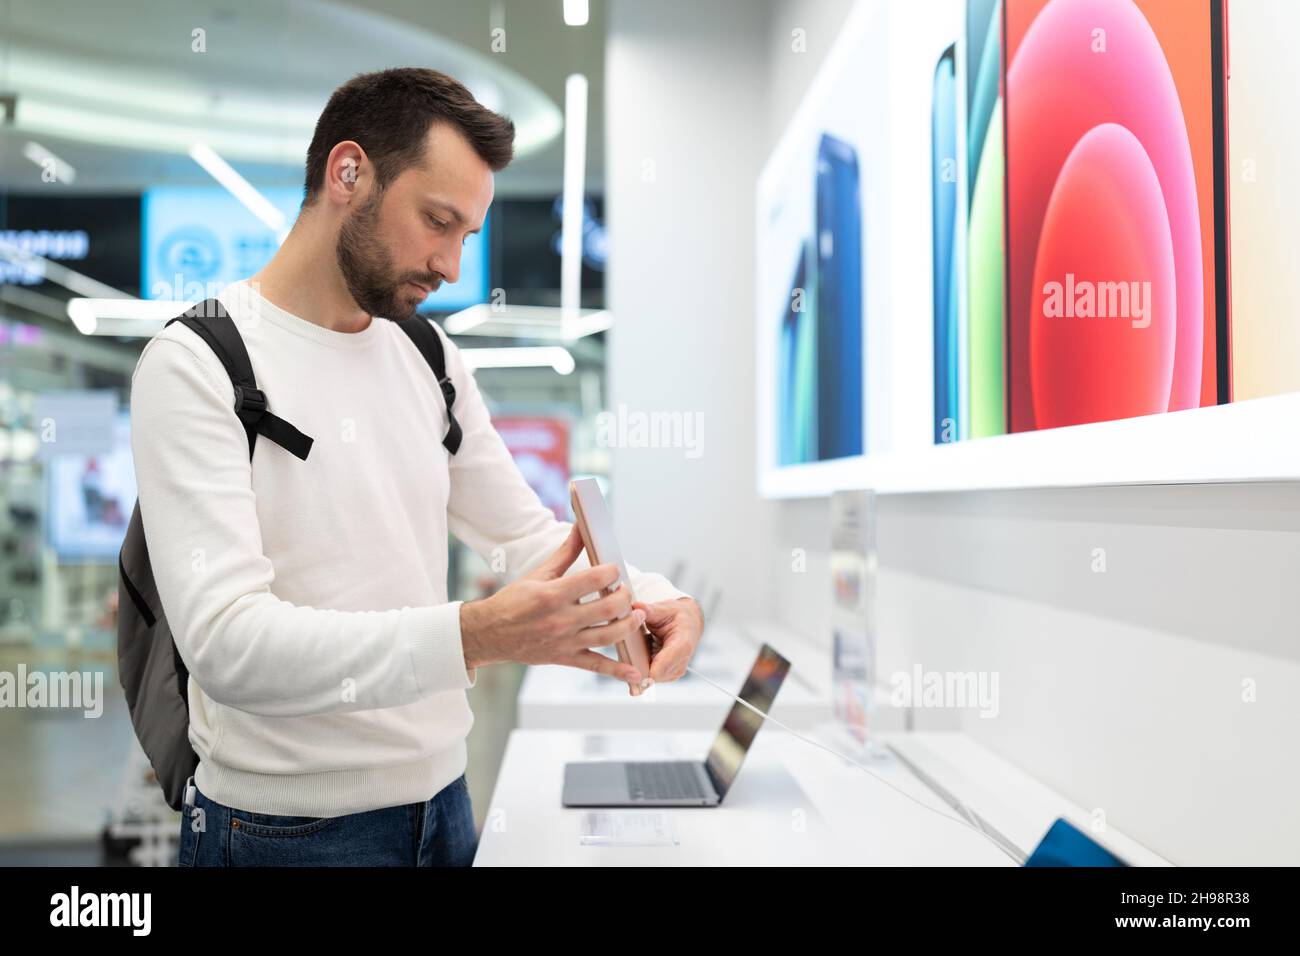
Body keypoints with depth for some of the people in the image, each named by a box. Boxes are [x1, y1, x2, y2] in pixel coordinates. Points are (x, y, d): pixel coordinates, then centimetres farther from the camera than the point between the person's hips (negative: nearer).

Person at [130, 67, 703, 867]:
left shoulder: (433, 360, 5)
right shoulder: (197, 363, -15)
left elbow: (526, 533, 8)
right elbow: (227, 643, -25)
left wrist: (652, 597, -12)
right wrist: (476, 635, -37)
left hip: (443, 801, 6)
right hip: (285, 830, -6)